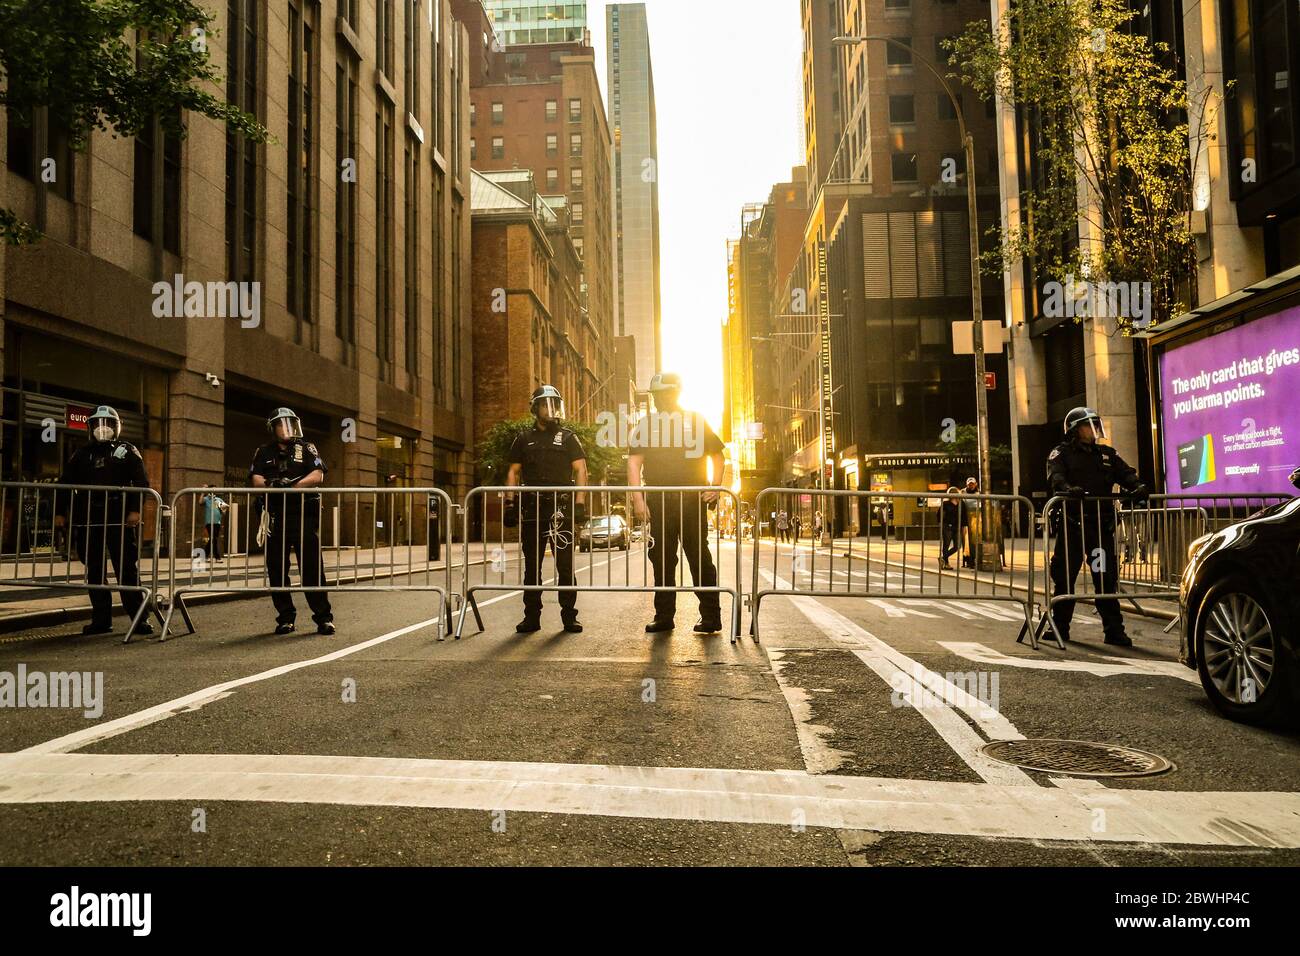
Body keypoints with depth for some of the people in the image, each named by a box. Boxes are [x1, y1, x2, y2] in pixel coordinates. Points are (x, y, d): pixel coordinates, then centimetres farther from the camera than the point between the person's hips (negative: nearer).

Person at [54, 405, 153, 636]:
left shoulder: (127, 452, 6)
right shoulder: (82, 455, 17)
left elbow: (141, 483, -2)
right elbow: (65, 484, 16)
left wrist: (135, 510, -14)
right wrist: (60, 512, 6)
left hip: (120, 521, -4)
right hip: (89, 522, 4)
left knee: (127, 569, -5)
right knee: (94, 572, 6)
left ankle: (138, 618, -2)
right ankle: (101, 619, 13)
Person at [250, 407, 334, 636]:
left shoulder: (306, 448, 10)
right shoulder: (263, 453, 15)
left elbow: (318, 476, -3)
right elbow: (257, 480, 1)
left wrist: (293, 485, -16)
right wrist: (272, 484, -20)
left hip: (304, 515, -2)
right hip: (275, 517, 2)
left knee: (312, 567, -5)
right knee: (277, 569, 4)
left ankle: (324, 617, -2)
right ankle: (285, 618, 14)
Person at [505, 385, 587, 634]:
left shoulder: (568, 437, 9)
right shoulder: (524, 439, 15)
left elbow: (580, 470, 4)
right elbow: (513, 472, 14)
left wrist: (579, 503, -7)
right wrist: (510, 503, 4)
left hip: (561, 507, -2)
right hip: (531, 508, 2)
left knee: (565, 564, -5)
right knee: (532, 565, 6)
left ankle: (569, 616, 1)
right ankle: (532, 617, 13)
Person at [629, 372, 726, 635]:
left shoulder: (696, 420, 10)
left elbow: (717, 454, 14)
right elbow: (634, 462, 3)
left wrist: (715, 485, -1)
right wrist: (638, 498, -9)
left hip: (693, 500, -2)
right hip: (659, 502, 2)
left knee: (699, 557, -2)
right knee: (661, 559, 6)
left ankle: (711, 615, 4)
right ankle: (664, 616, 14)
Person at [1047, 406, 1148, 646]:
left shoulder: (1107, 454, 18)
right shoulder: (1061, 453, 5)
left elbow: (1125, 472, 5)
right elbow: (1055, 476, -13)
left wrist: (1137, 486, -17)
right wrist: (1067, 488, -35)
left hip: (1101, 524, 3)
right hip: (1071, 524, -3)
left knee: (1106, 577, 3)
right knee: (1065, 575, 1)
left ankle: (1114, 629, 8)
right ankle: (1060, 627, 12)